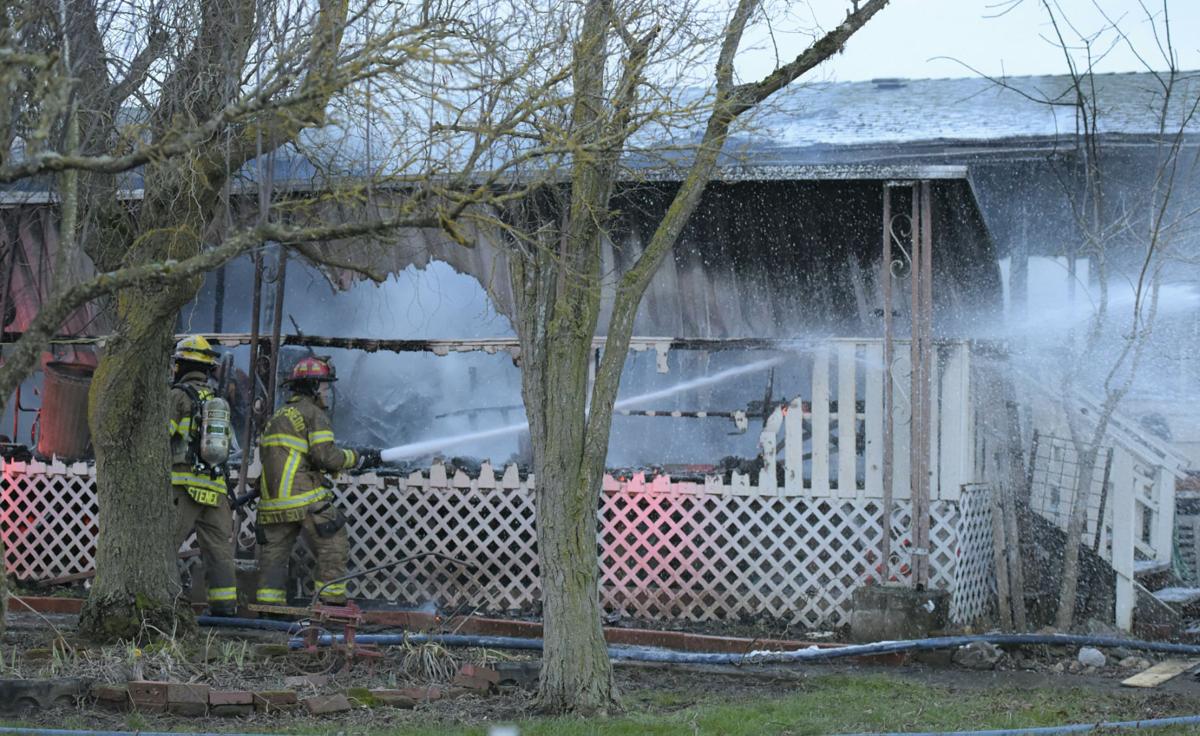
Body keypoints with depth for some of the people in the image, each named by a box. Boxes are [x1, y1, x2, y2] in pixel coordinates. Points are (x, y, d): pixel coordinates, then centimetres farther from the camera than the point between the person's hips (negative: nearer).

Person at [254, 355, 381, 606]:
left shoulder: (278, 417, 23)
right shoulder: (312, 412, -3)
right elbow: (325, 455, -12)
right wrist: (359, 458, -2)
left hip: (272, 501, 8)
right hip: (306, 499, -8)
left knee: (273, 554, 8)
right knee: (333, 548, 1)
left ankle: (268, 607, 5)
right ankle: (332, 603, -1)